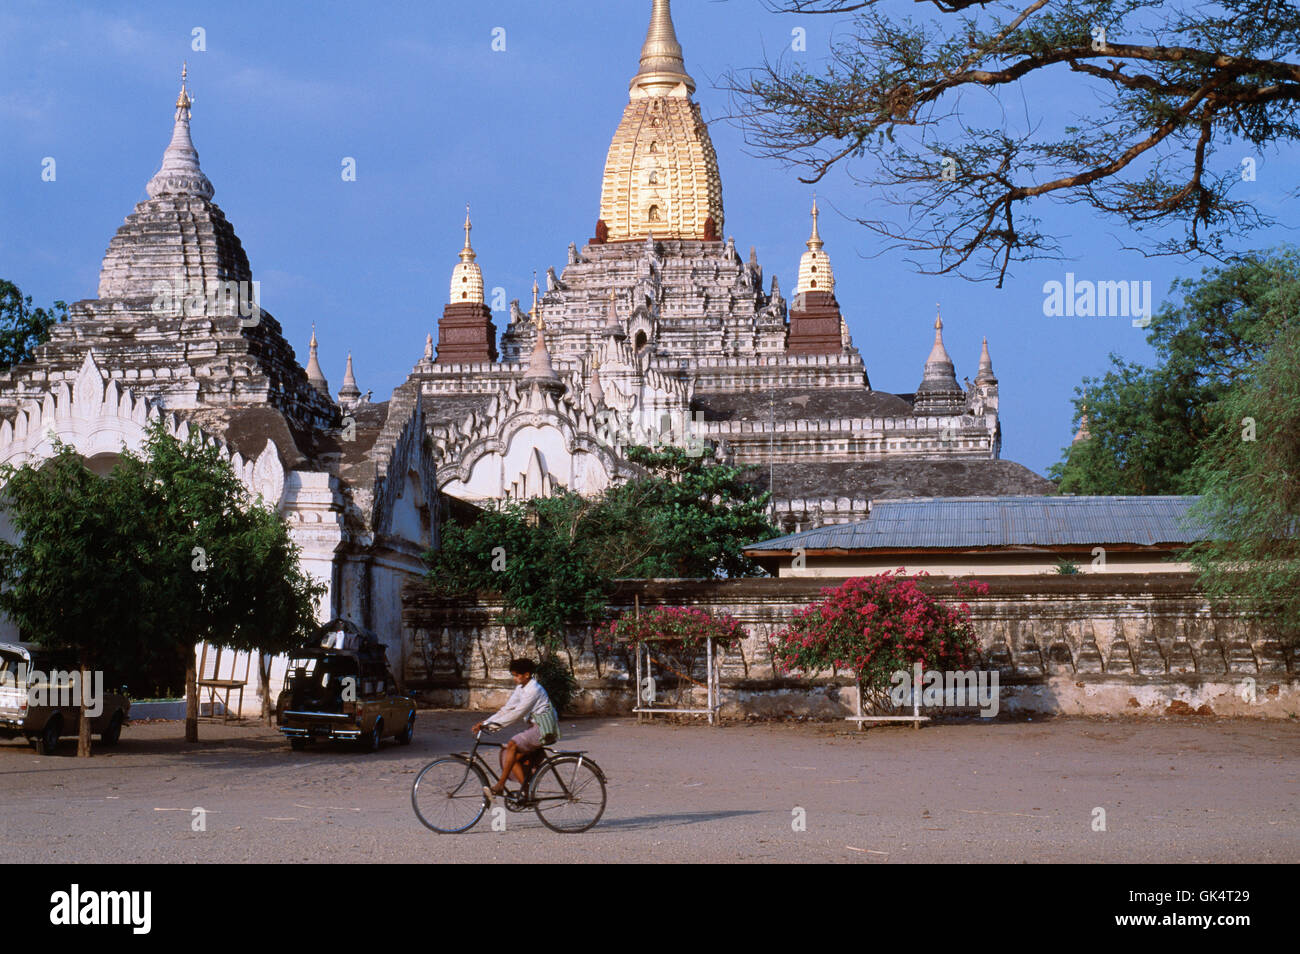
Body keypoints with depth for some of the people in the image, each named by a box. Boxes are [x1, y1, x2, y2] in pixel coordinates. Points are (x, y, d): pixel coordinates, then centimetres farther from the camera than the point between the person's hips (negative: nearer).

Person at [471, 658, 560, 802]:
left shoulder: (534, 689, -18)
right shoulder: (520, 688, 11)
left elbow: (517, 713, -24)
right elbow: (507, 709, 9)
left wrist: (495, 724, -26)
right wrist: (485, 722, -1)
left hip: (544, 730, -10)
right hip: (534, 727, 10)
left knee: (512, 745, -26)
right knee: (513, 757, -5)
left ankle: (500, 786, -23)